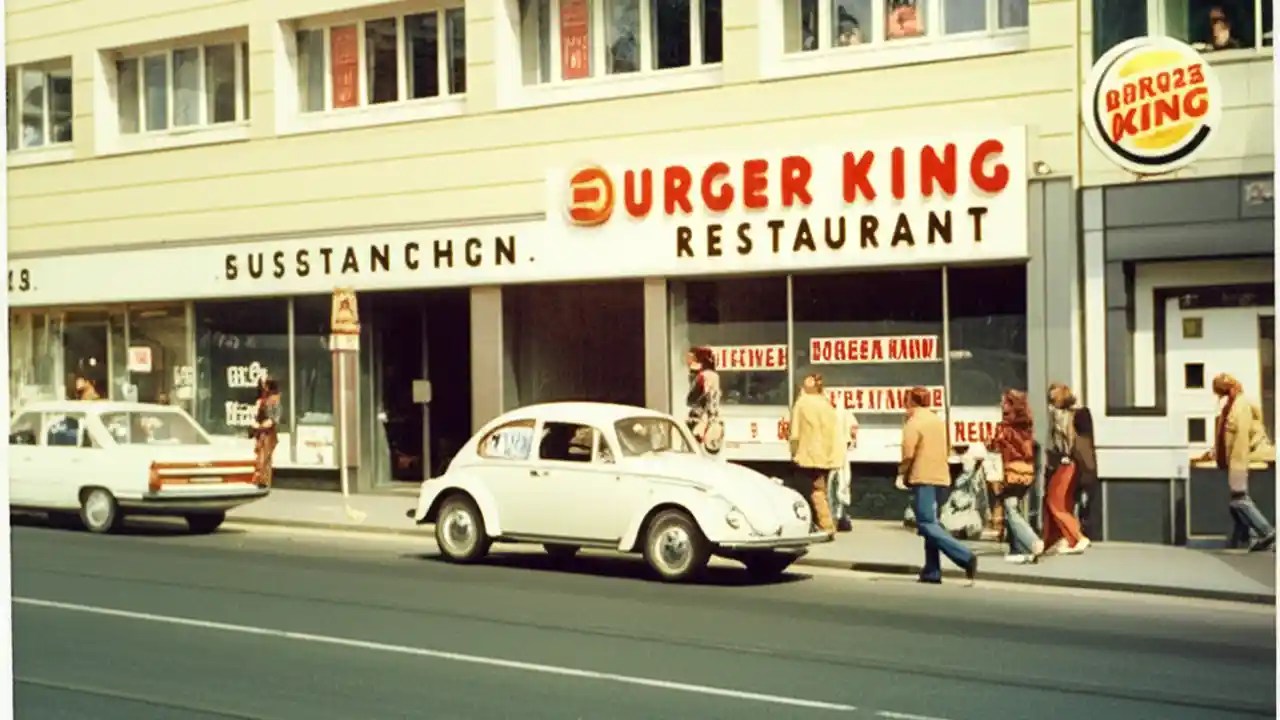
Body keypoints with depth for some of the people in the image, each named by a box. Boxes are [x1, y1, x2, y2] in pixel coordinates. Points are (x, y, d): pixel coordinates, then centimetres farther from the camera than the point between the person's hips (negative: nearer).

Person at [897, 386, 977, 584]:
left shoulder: (913, 423, -9)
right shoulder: (939, 421, 16)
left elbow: (908, 453, -15)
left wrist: (901, 474, -3)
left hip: (922, 478, -8)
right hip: (941, 477, 8)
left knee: (927, 525, -9)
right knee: (930, 523, 12)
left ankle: (965, 556, -21)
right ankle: (932, 571, 9)